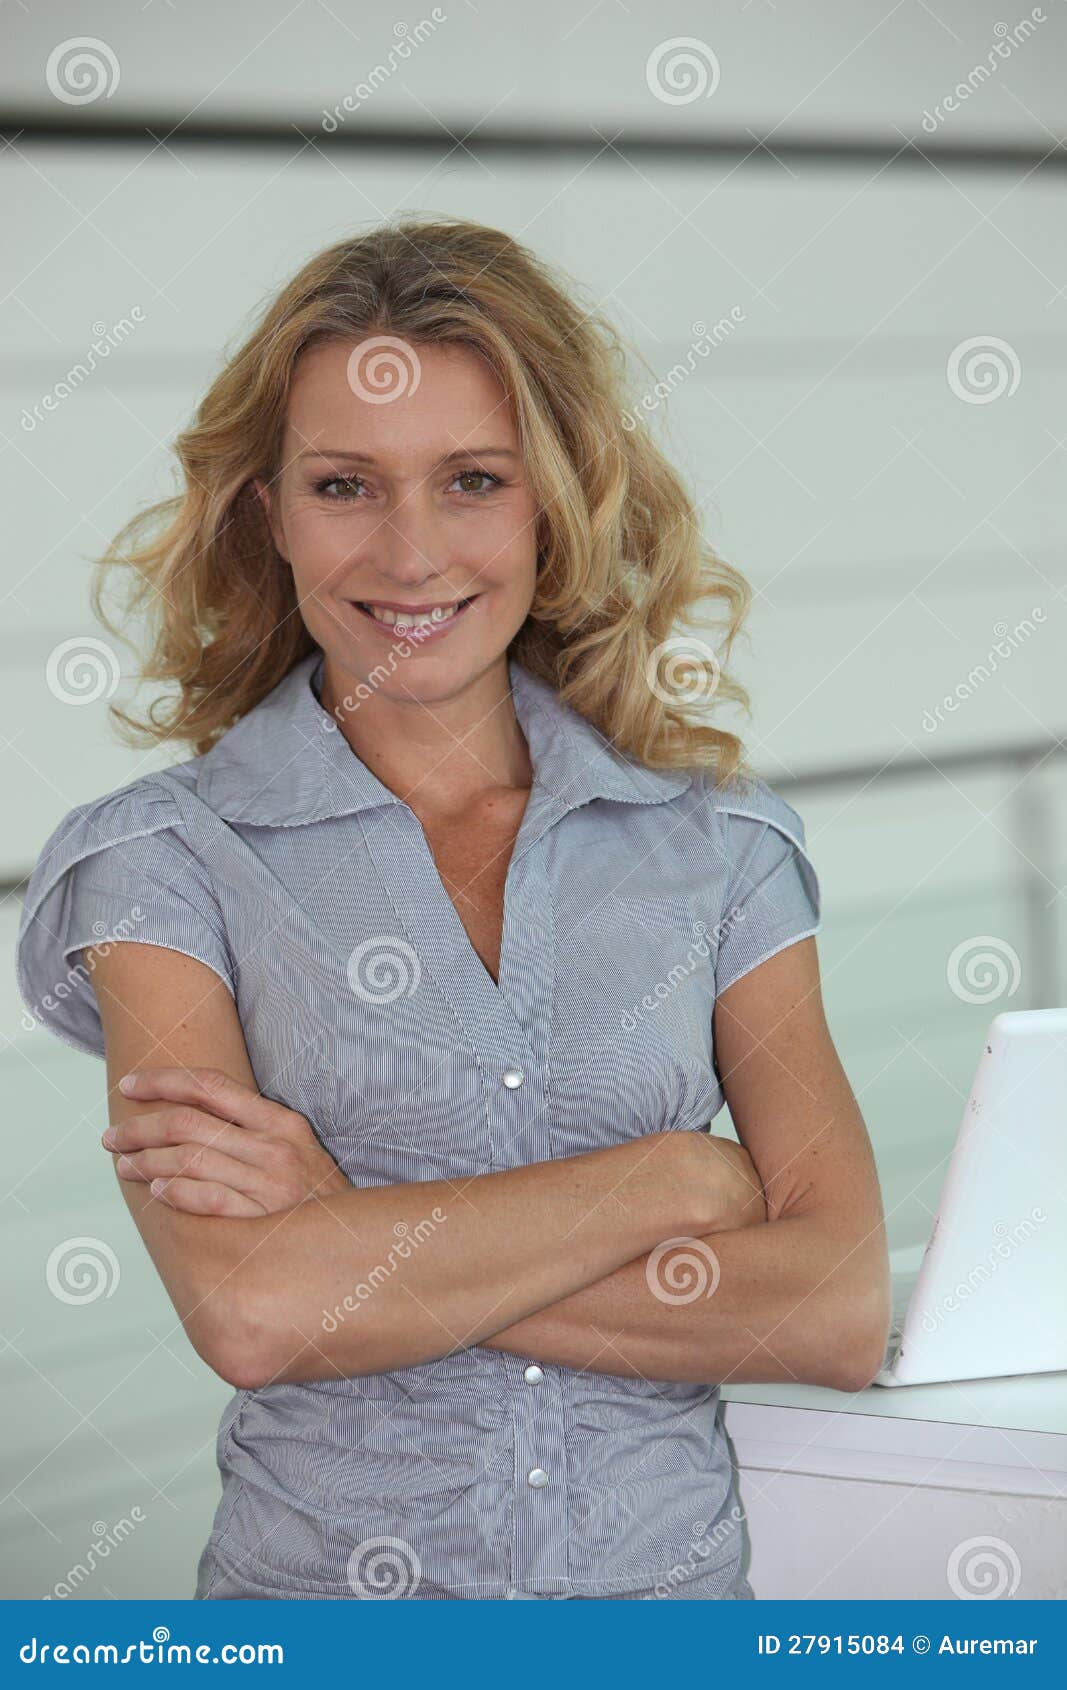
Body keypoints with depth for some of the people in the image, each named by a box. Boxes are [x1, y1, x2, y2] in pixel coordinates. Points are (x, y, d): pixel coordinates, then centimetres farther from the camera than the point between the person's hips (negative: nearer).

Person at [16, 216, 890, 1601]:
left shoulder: (718, 840, 5)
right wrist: (678, 1179, -7)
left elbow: (843, 1312, -4)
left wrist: (365, 1245, -11)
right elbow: (250, 1310, -14)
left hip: (674, 1580, 1)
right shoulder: (165, 858, -1)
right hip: (321, 1590, -1)